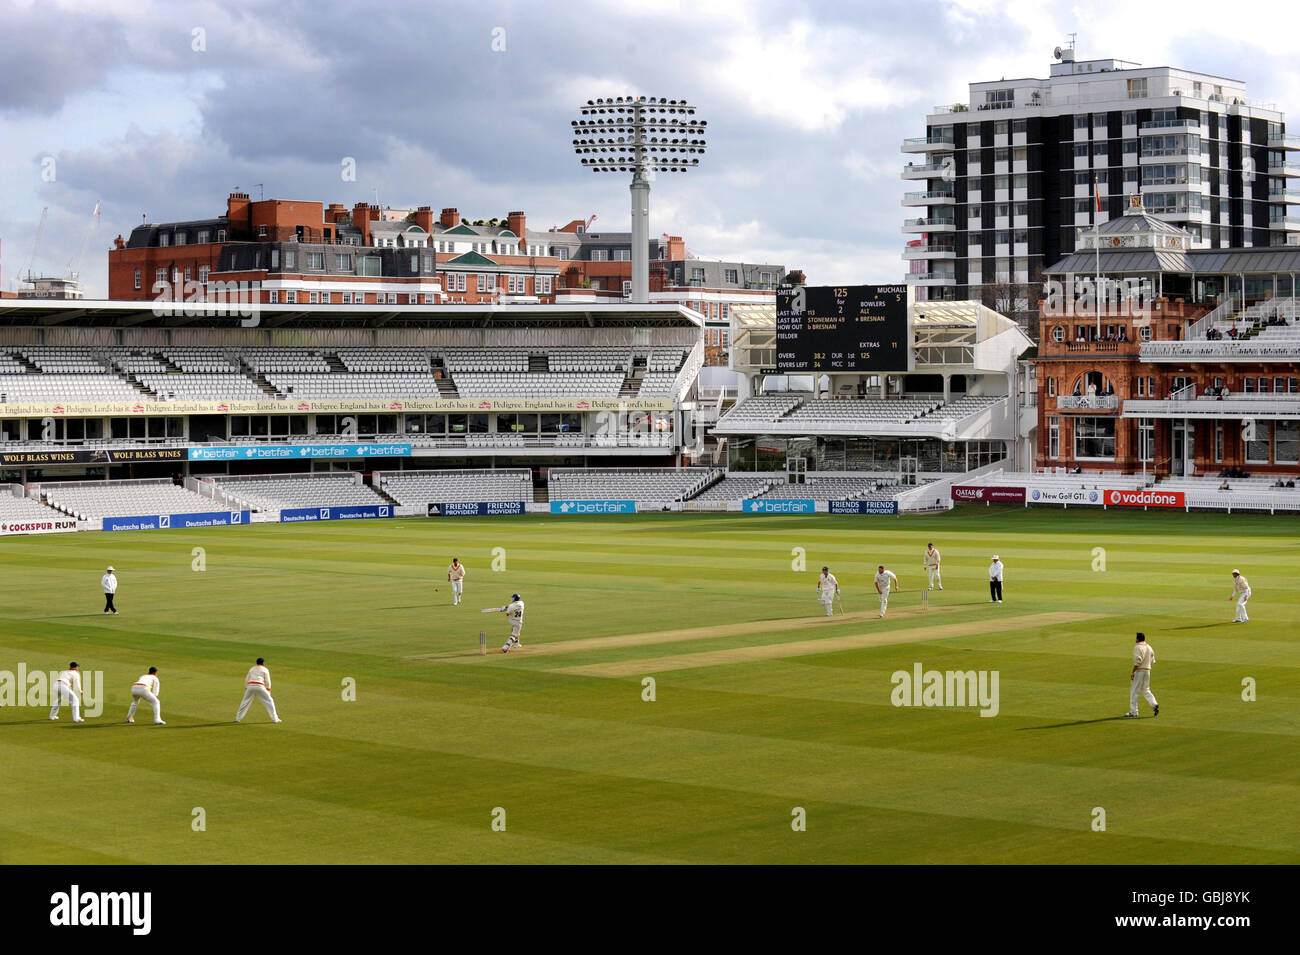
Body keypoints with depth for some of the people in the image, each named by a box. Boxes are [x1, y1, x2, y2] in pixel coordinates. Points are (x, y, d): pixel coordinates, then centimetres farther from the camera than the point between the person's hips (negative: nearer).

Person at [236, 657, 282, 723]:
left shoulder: (252, 669, 23)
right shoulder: (265, 669, 11)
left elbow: (246, 680, 18)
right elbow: (267, 682, 6)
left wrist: (246, 688, 21)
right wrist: (268, 691, 12)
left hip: (250, 686, 4)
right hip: (259, 686, -4)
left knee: (245, 702, 17)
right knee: (269, 701, 3)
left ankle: (238, 718, 16)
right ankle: (274, 719, -2)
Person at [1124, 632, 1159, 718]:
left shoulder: (1138, 647, -14)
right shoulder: (1149, 647, 12)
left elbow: (1138, 661, -22)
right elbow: (1152, 660, 15)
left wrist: (1132, 672, -19)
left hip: (1139, 671, -8)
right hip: (1147, 670, 8)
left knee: (1134, 691, 0)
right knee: (1146, 690, 15)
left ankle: (1133, 711, 1)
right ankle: (1154, 704, -6)